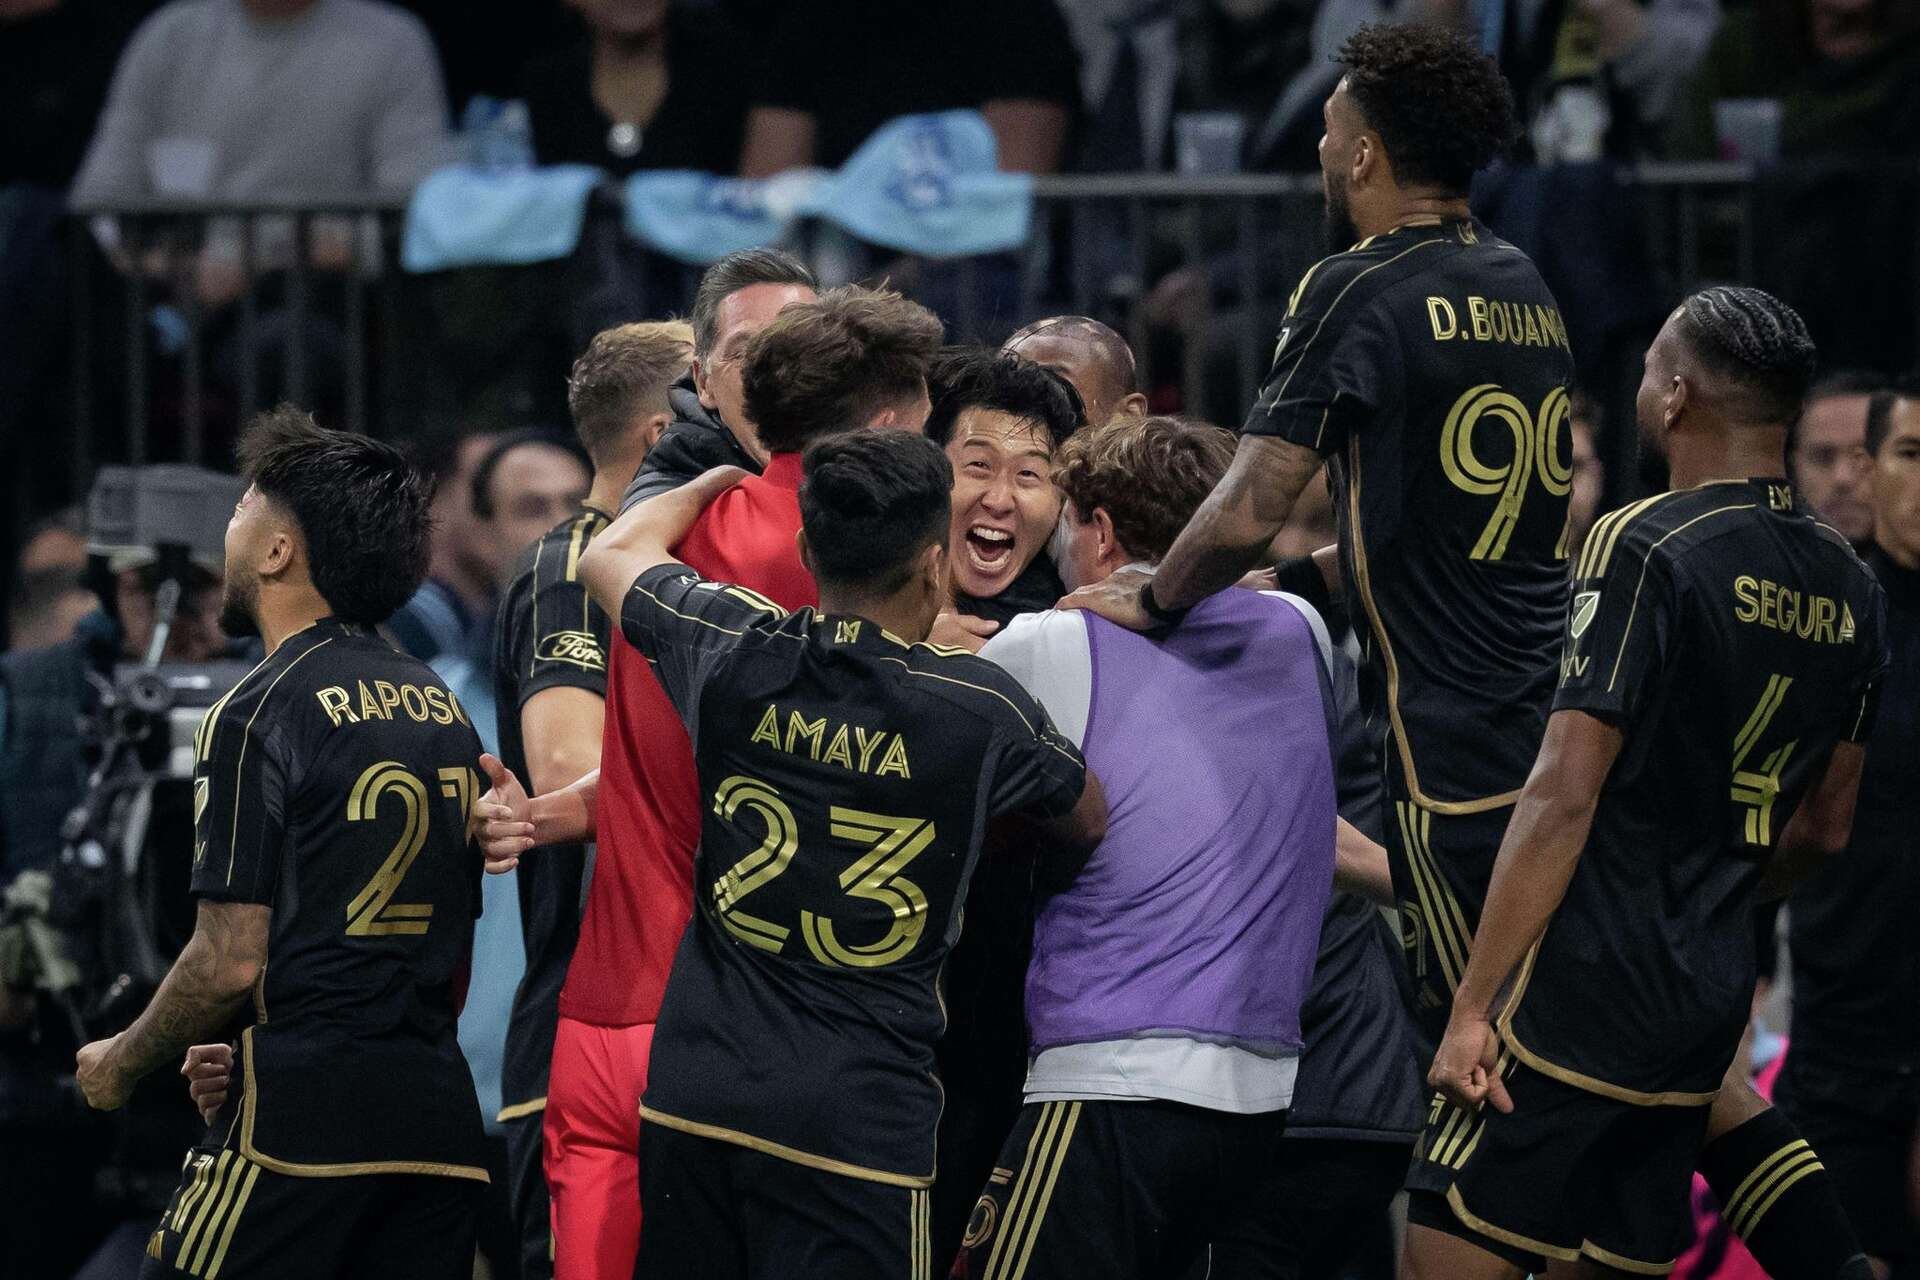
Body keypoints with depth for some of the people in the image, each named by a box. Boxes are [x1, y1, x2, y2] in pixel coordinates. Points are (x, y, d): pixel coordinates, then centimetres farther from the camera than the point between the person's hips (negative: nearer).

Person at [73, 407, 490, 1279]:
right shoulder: (442, 708, 16)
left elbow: (234, 960, -11)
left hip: (307, 1111, -7)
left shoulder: (259, 713, -7)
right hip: (440, 1112, 7)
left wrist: (123, 1062, 6)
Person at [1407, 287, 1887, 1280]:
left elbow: (1566, 794, -17)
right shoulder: (1848, 586, 11)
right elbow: (1823, 829, 20)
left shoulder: (1644, 547, -12)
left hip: (1586, 996, -8)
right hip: (1712, 1000, 8)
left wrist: (1471, 1007, -15)